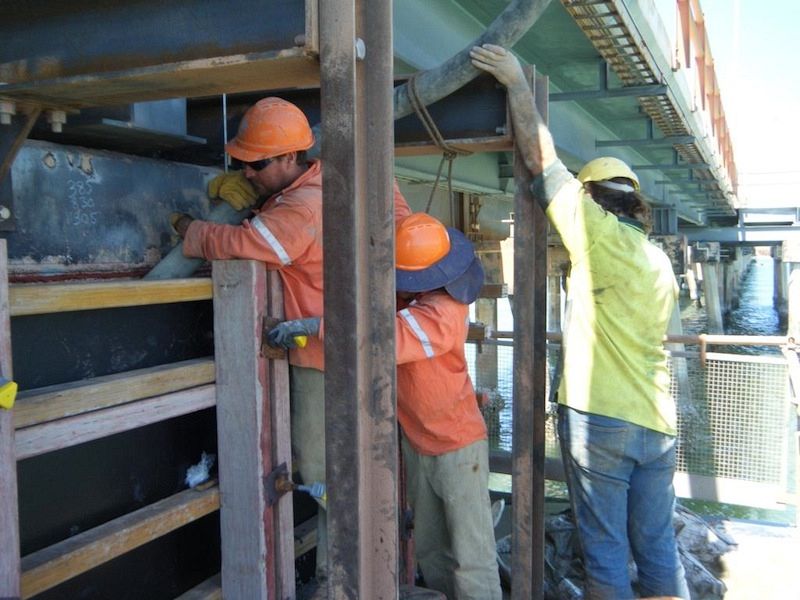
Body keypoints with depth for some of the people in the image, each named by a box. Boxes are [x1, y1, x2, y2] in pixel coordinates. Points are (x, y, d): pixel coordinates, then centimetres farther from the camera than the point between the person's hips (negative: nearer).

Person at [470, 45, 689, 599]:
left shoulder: (598, 235, -8)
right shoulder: (660, 262, 13)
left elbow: (541, 156, -6)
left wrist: (517, 81, 2)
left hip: (599, 417, -7)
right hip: (657, 423, 7)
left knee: (605, 552, 4)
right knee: (659, 550, 14)